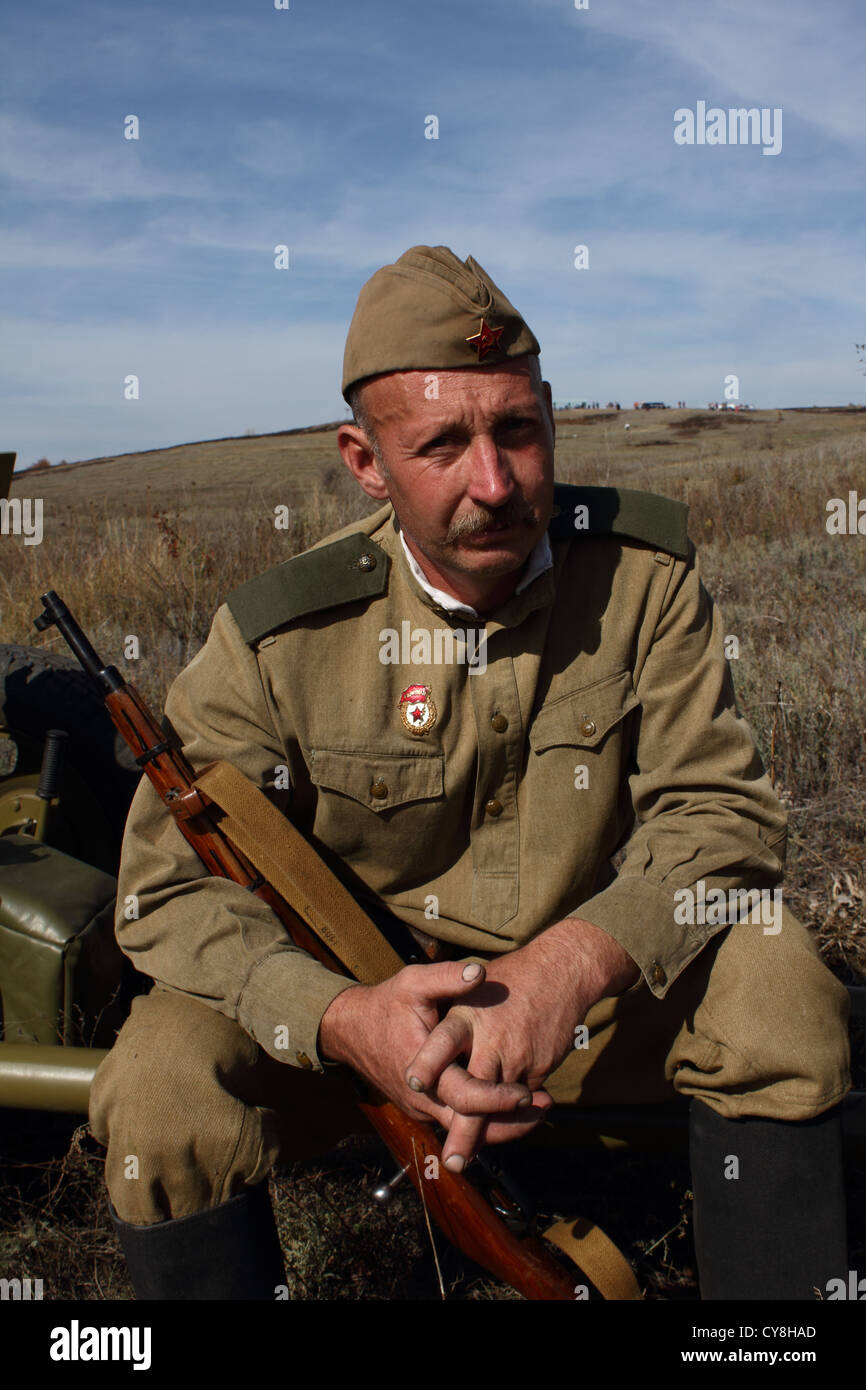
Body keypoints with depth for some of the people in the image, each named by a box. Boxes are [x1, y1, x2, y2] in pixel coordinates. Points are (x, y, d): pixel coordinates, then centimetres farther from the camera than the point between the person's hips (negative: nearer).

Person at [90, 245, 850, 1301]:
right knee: (158, 1087, -24)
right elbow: (171, 888, -12)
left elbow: (716, 808, -13)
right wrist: (343, 1018, -32)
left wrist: (566, 964, -32)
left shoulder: (642, 574, -11)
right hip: (356, 996, 0)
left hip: (596, 988, 1)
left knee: (773, 979, -25)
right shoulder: (277, 639, -16)